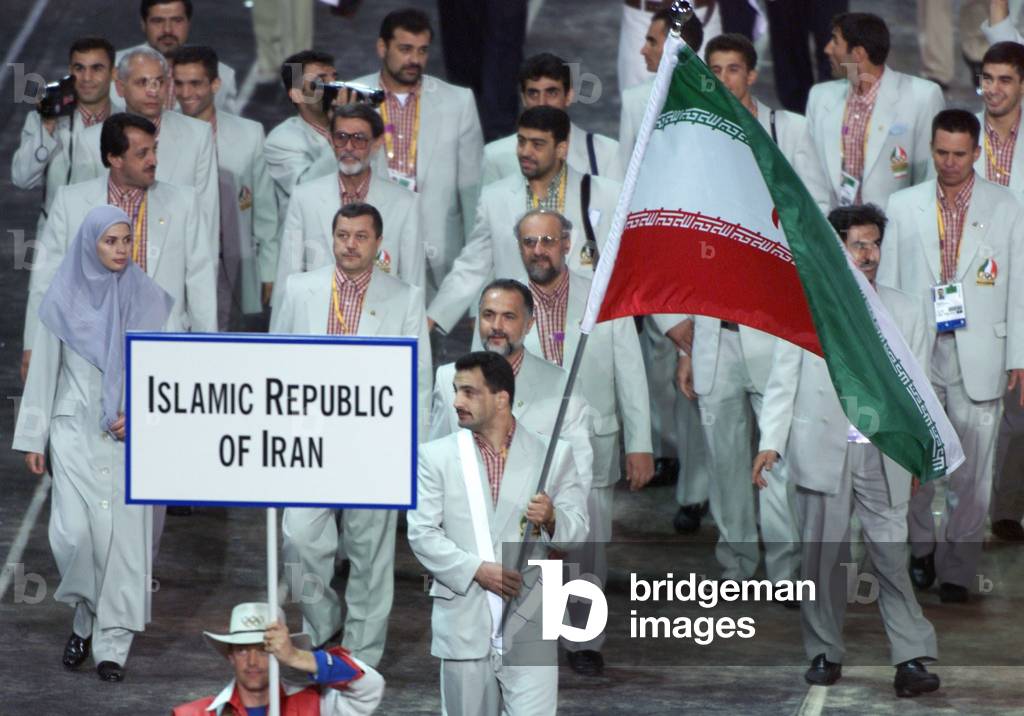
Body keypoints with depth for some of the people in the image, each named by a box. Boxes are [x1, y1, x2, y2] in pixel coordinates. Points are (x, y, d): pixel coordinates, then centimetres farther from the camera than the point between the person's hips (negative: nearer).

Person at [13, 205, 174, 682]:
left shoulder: (146, 298, 2)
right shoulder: (62, 301, 2)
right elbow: (43, 371, 6)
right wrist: (33, 438, 4)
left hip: (130, 434, 0)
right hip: (75, 429, 0)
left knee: (124, 533, -5)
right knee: (73, 532, -11)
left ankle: (112, 646, 1)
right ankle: (86, 615, 16)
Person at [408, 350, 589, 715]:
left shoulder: (552, 456, 6)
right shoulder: (436, 456, 6)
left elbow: (578, 531, 4)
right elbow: (421, 532, -1)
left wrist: (551, 519, -19)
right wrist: (475, 569, -15)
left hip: (528, 630, -1)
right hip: (465, 627, 1)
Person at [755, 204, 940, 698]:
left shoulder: (906, 312, 9)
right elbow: (783, 382, 4)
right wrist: (771, 443, -5)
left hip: (884, 456, 0)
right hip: (823, 452, 0)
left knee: (892, 554, -6)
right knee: (823, 555, 4)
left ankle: (911, 659, -8)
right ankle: (825, 653, 15)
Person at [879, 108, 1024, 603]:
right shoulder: (904, 206, 8)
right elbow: (886, 282, 11)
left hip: (978, 354, -1)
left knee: (970, 469, -2)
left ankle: (957, 570, 8)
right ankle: (922, 548, 24)